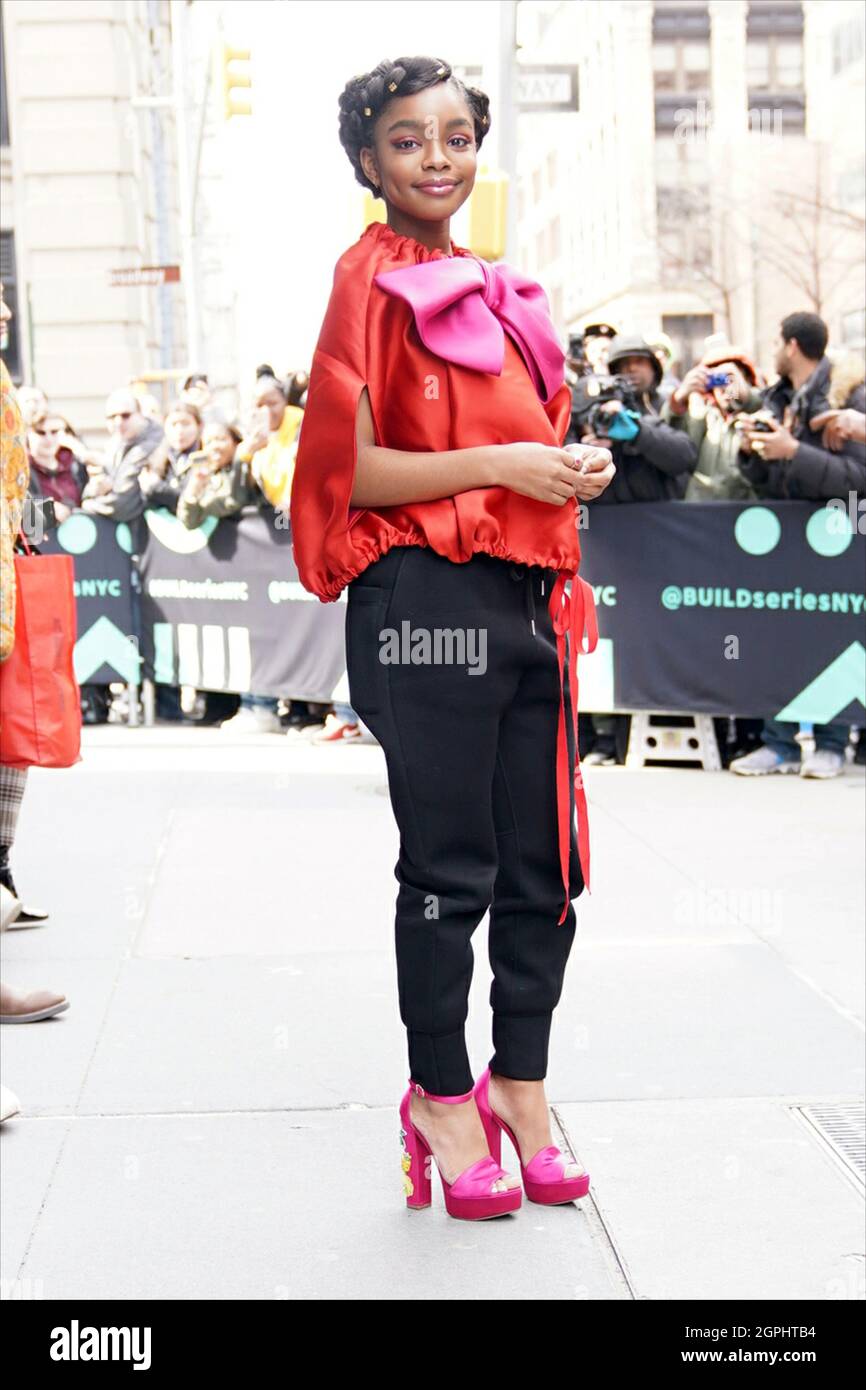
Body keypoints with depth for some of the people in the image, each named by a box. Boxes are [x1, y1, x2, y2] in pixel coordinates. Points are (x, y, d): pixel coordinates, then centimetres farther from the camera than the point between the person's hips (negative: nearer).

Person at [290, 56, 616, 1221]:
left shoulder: (501, 292, 19)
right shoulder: (373, 282, -4)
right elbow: (352, 471, -11)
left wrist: (576, 467, 6)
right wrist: (503, 465, -18)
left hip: (525, 599, 7)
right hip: (426, 599, -7)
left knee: (543, 863, 9)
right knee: (448, 866, 0)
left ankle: (521, 1085, 23)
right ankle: (442, 1099, 14)